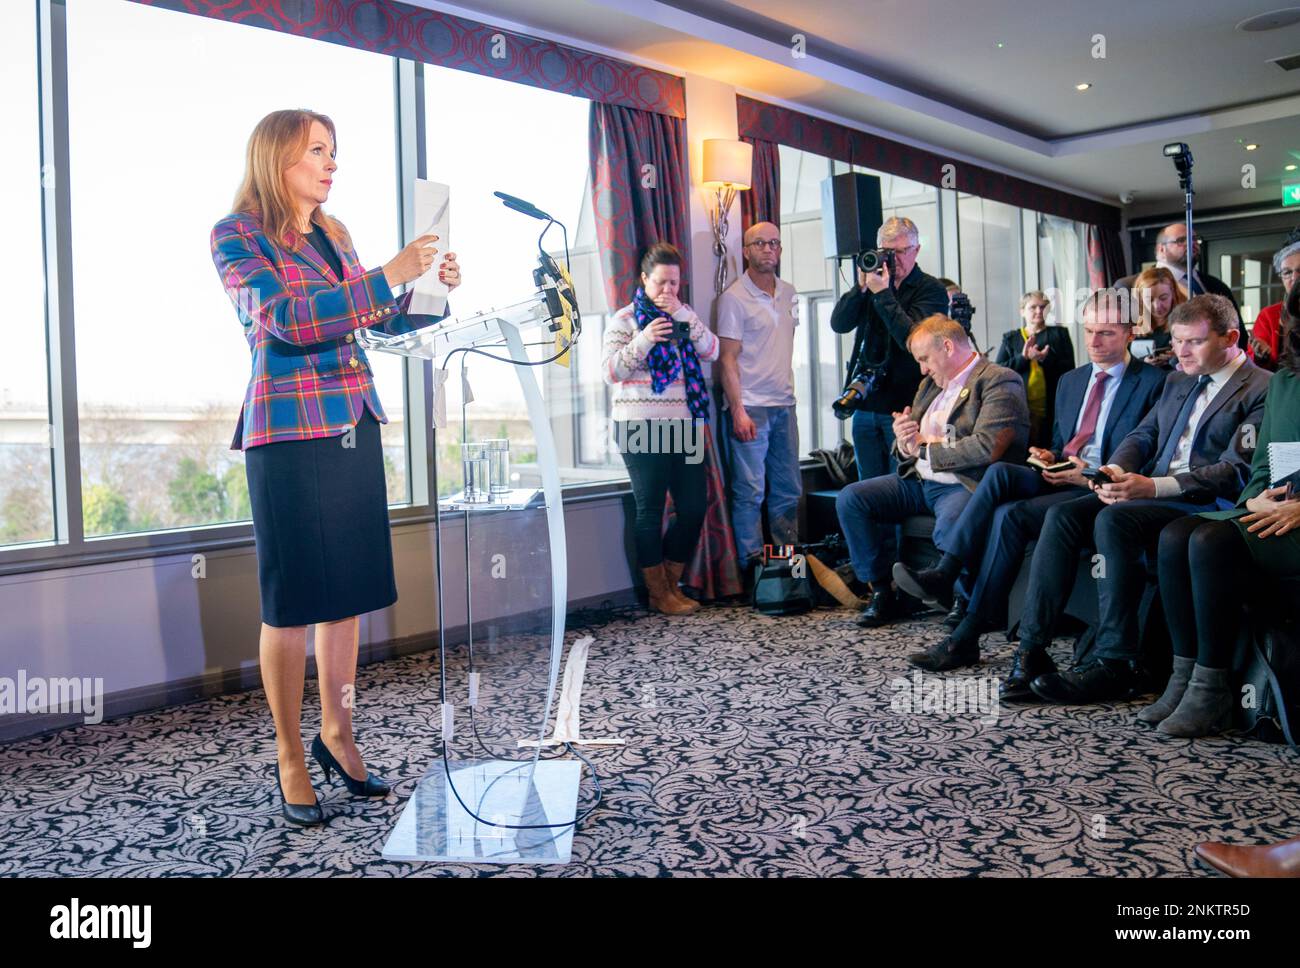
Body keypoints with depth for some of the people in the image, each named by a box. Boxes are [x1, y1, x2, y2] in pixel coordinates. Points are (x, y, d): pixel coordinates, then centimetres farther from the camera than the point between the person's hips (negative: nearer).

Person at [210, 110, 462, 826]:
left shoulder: (334, 234, 18)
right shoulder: (236, 235, -2)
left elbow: (382, 321, 23)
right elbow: (286, 317, -18)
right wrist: (388, 275, -22)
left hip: (353, 428, 6)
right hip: (290, 434, -6)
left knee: (346, 592, 9)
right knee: (290, 603, -1)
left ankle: (337, 736, 22)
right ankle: (291, 761, 10)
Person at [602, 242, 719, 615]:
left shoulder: (685, 316, 16)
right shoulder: (626, 318, 2)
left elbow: (711, 350, 2)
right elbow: (610, 372, -6)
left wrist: (681, 313, -7)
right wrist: (643, 340, -19)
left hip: (684, 424, 5)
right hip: (642, 426, -5)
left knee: (693, 508, 4)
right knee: (651, 509, 0)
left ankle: (671, 585, 18)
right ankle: (658, 593, 11)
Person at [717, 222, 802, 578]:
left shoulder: (788, 293, 13)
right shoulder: (734, 298, -6)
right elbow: (728, 358, -10)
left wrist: (788, 390, 15)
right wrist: (737, 410, -16)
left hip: (784, 405, 7)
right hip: (749, 407, -7)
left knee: (788, 489, 10)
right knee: (750, 492, -5)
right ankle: (751, 568, 3)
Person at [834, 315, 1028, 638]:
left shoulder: (1000, 381, -6)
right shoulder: (930, 383, 19)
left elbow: (986, 447, -20)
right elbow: (909, 449, 21)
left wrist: (925, 448, -10)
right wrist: (904, 443, -5)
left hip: (965, 485, -8)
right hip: (919, 480, 8)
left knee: (949, 526, -39)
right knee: (850, 499, -8)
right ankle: (882, 592, -2)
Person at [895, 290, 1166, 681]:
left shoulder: (1153, 383, 1)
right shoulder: (1070, 381, 22)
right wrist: (1049, 458, 5)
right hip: (1060, 478, 6)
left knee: (1011, 514, -29)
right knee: (1000, 472, -26)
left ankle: (968, 631, -24)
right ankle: (944, 576, -33)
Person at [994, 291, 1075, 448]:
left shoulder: (1059, 334, 13)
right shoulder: (1010, 338, 14)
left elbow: (1069, 369, 4)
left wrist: (1045, 358, -12)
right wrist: (1023, 357, -11)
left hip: (1052, 411, 0)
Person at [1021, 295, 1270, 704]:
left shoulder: (1262, 389, -2)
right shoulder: (1177, 381, 24)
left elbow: (1236, 472, -13)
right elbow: (1143, 436, 20)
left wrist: (1153, 486, -23)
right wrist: (1116, 469, -5)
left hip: (1208, 503, -7)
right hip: (1149, 494, 7)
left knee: (1113, 519, -33)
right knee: (1062, 515, -17)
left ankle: (1117, 663, -27)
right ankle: (1032, 649, -20)